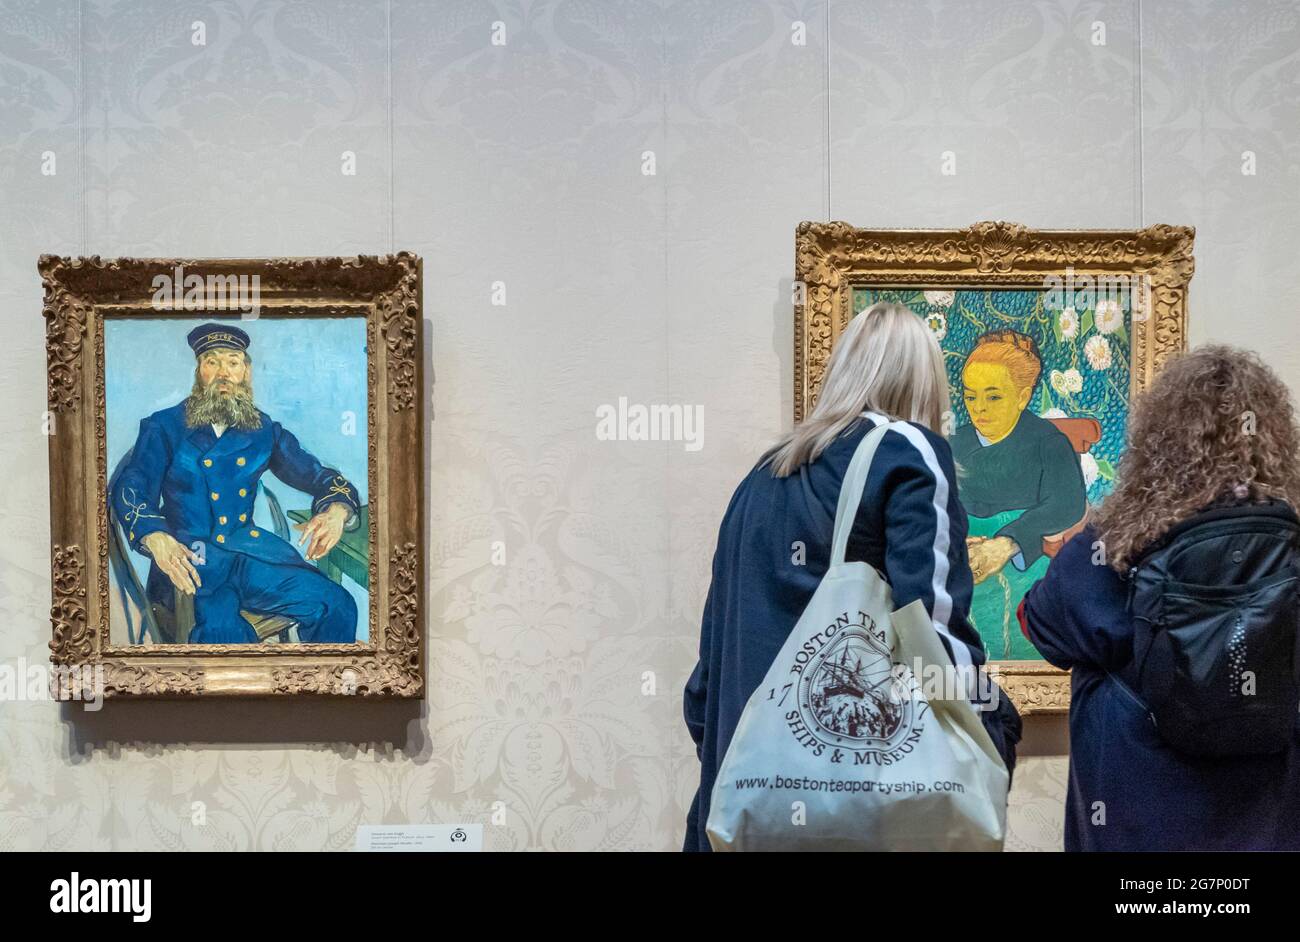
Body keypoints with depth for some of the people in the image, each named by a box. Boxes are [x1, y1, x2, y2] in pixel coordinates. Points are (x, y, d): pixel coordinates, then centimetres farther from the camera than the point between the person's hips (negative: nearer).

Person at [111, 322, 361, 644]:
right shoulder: (164, 427, 7)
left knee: (337, 605, -21)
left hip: (250, 550, 3)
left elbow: (318, 475, 16)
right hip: (189, 557, -3)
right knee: (220, 624, -36)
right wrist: (155, 537, -28)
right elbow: (129, 487, -5)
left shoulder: (264, 431, 16)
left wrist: (336, 511, -10)